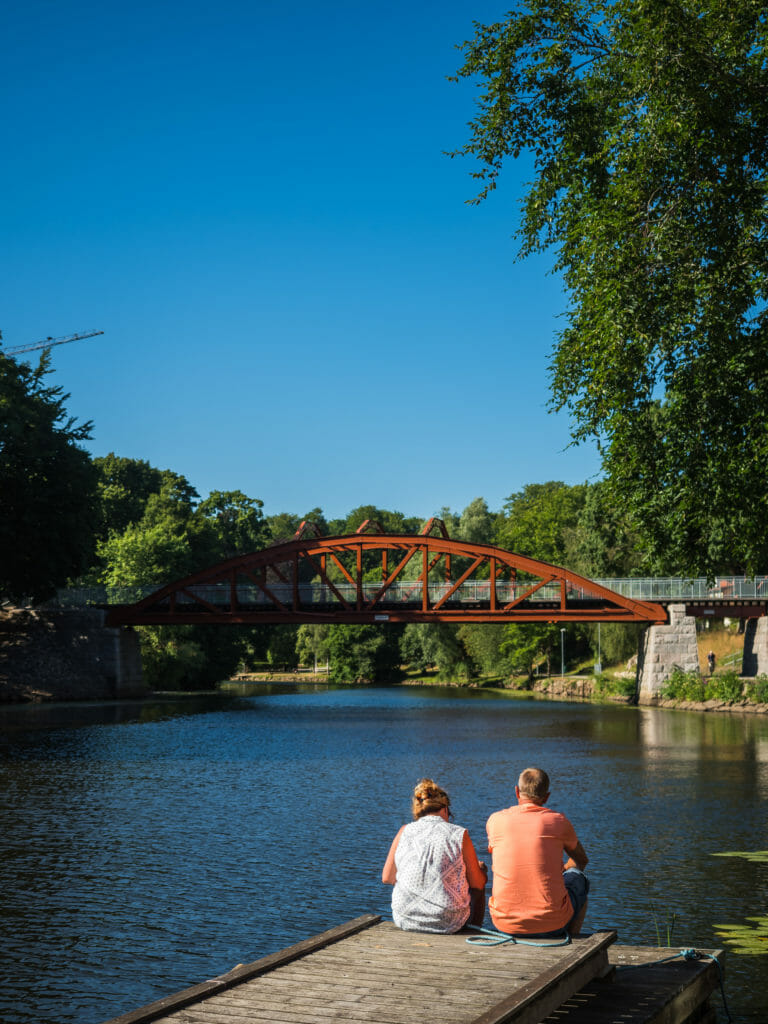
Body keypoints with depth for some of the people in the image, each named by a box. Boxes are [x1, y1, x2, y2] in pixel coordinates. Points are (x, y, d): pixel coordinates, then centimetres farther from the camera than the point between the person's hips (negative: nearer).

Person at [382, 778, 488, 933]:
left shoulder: (405, 832, -2)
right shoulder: (459, 834, -9)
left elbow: (387, 878, 5)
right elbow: (477, 884, -2)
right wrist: (481, 869, 21)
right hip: (448, 924, -3)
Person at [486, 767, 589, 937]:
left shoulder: (495, 820, 0)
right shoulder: (558, 821, -3)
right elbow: (582, 860, 16)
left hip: (505, 922, 2)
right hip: (551, 923, -2)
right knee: (578, 877, 27)